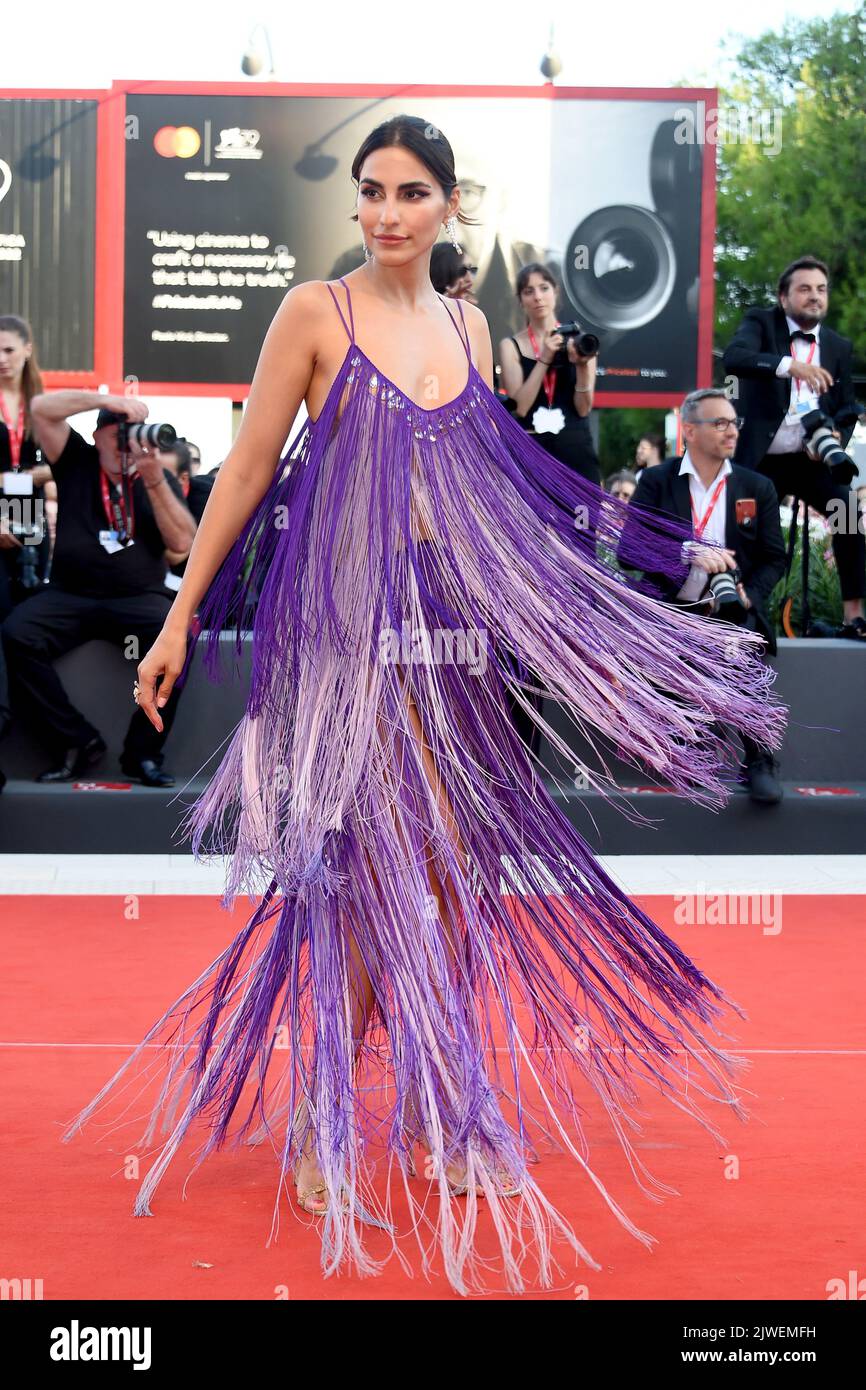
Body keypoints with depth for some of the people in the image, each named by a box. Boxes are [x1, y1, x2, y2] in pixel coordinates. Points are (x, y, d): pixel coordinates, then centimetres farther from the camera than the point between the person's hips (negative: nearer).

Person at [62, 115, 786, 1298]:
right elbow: (248, 469, -3)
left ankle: (434, 1114, 22)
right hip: (344, 623, -5)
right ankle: (323, 1125, 9)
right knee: (384, 868, -6)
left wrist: (575, 620, 15)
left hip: (449, 622, 5)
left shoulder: (468, 327, 12)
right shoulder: (315, 314, -4)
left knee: (445, 870, 8)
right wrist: (182, 618, -4)